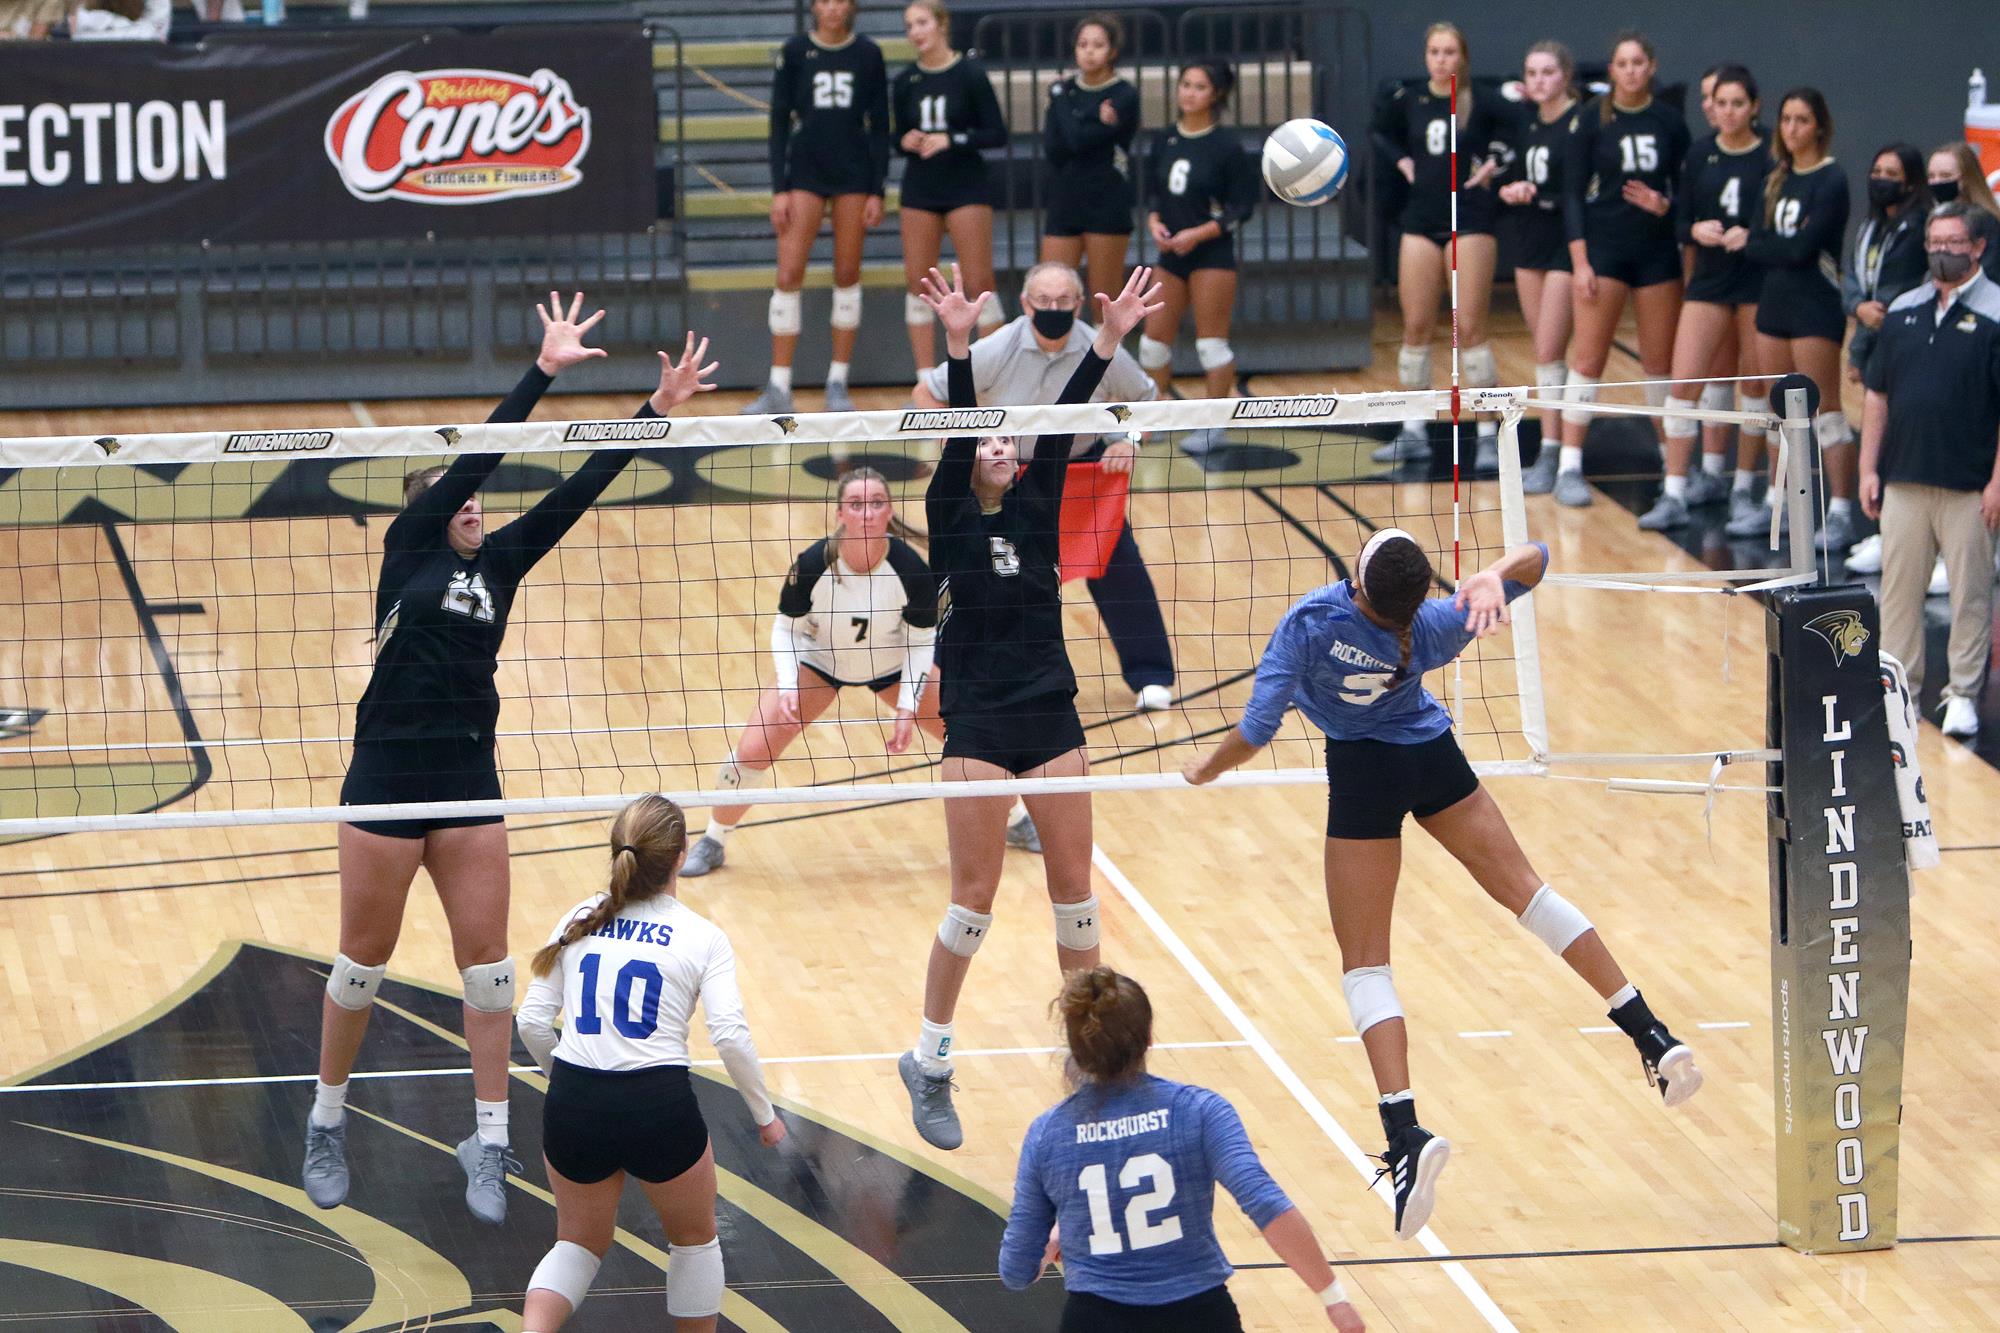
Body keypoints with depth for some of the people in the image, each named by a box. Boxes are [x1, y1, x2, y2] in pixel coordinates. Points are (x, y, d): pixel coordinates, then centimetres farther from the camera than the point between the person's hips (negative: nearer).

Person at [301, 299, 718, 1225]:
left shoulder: (499, 564, 10)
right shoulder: (408, 549, -1)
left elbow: (576, 490, 4)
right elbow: (476, 457, -10)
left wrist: (658, 410, -3)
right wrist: (542, 372, -15)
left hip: (470, 781, 4)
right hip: (387, 780, -4)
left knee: (486, 959, 2)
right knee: (365, 959, 6)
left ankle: (488, 1146, 8)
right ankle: (327, 1123, 21)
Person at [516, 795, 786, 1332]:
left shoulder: (580, 920, 8)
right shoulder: (703, 937, 0)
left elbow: (533, 1023, 6)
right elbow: (731, 1036, -9)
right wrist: (765, 1115, 4)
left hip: (573, 1106, 3)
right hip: (659, 1104, -3)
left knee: (579, 1243, 23)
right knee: (694, 1240, 24)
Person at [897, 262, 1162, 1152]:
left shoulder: (1036, 512, 10)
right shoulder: (951, 519, 0)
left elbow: (1058, 429, 0)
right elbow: (955, 434, -12)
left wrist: (1109, 341, -10)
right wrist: (958, 348, -26)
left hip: (1051, 717, 4)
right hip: (978, 723, -4)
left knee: (1074, 889, 6)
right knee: (974, 899, -3)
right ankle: (929, 1065, 9)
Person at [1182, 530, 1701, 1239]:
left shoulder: (1312, 621, -29)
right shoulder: (1434, 626, -18)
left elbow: (1257, 728, -25)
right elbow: (1535, 556, -7)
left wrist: (1205, 769, -4)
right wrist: (1496, 574, -30)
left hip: (1364, 774, -4)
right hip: (1434, 756, 4)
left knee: (1364, 963, 0)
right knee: (1523, 887, 18)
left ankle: (1405, 1134, -18)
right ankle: (1652, 1036, 15)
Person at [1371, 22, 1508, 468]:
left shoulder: (1483, 103, -7)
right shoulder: (1408, 100, 5)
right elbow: (1382, 130, 25)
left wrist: (1493, 165, -12)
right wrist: (1401, 161, 9)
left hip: (1470, 219, -4)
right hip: (1422, 218, 4)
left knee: (1470, 328, -6)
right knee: (1416, 327, 5)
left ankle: (1488, 434, -2)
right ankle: (1413, 432, 12)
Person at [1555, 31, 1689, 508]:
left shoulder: (1670, 122, 3)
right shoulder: (1591, 119, -4)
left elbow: (1685, 188, 11)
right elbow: (1572, 192, -4)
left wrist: (1665, 205, -13)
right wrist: (1580, 261, -11)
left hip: (1657, 250, 2)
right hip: (1604, 249, -2)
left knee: (1661, 362, 7)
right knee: (1588, 359, -5)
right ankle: (1569, 467, -1)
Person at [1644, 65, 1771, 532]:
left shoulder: (1772, 157, -6)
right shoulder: (1700, 155, 4)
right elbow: (1683, 222, 7)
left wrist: (1753, 236, -22)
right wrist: (1697, 230, -14)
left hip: (1761, 279, -2)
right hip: (1709, 278, 2)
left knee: (1756, 385, 7)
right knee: (1683, 383, -5)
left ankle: (1745, 486, 22)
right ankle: (1674, 495, -1)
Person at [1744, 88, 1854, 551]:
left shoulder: (1830, 181, -11)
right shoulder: (1778, 179, 12)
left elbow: (1802, 248, -18)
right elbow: (1754, 244, 5)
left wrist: (1763, 245, -5)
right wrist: (1785, 249, -12)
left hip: (1816, 306, -8)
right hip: (1775, 301, 8)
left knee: (1824, 411, -8)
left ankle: (1841, 513, -7)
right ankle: (1778, 502, 22)